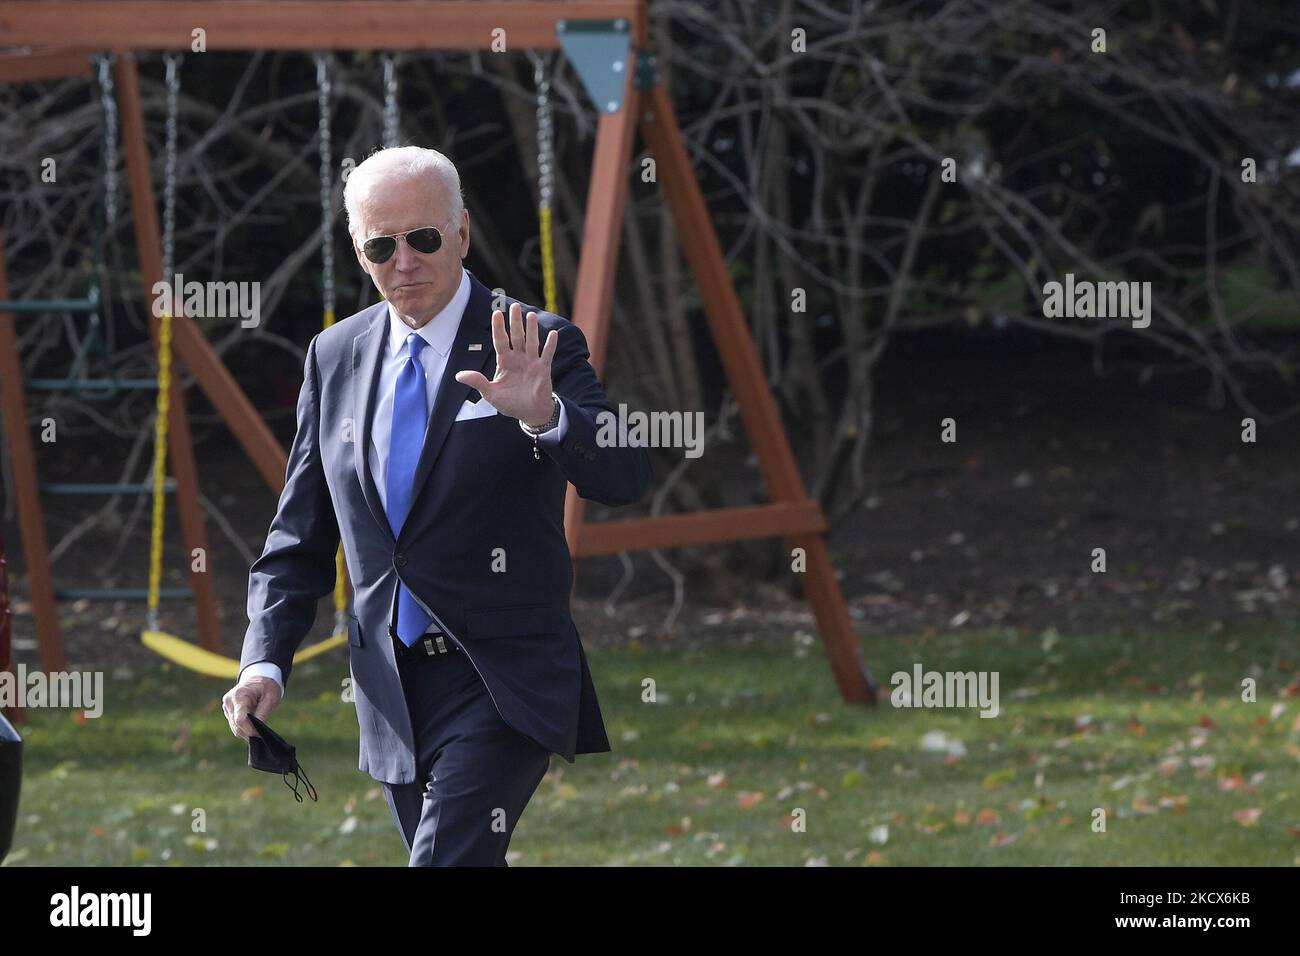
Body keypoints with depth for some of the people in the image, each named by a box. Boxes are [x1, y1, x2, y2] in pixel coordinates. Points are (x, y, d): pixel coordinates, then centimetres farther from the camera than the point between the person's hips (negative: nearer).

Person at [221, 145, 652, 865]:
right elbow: (300, 533, 13)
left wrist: (546, 417, -38)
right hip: (392, 689, 6)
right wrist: (266, 660, 0)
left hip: (503, 682, -6)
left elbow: (624, 477, -18)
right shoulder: (334, 356, 9)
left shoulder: (537, 348, -6)